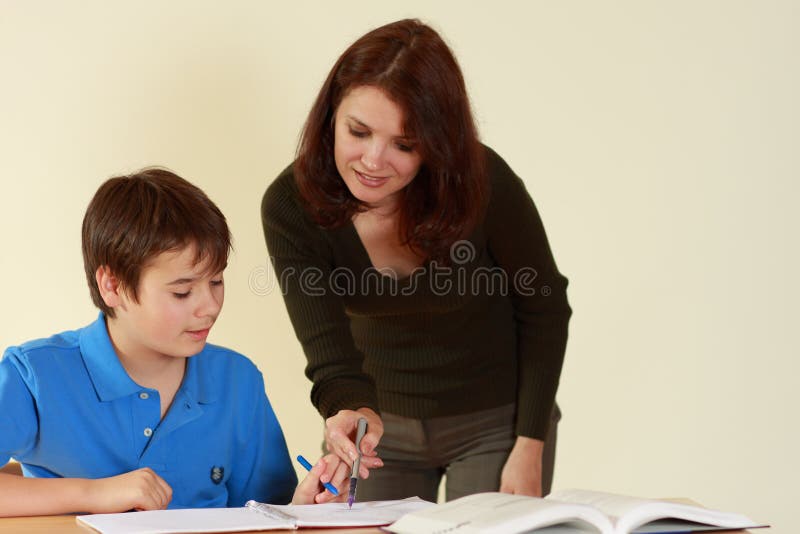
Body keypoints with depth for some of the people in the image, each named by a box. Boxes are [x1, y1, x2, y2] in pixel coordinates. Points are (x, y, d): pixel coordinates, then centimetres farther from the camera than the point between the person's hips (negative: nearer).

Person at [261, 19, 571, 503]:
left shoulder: (482, 185, -25)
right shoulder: (290, 207, -21)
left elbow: (544, 309, -10)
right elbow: (330, 356, -24)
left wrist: (530, 449, -12)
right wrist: (354, 413, -47)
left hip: (495, 421, -1)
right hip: (382, 416, 2)